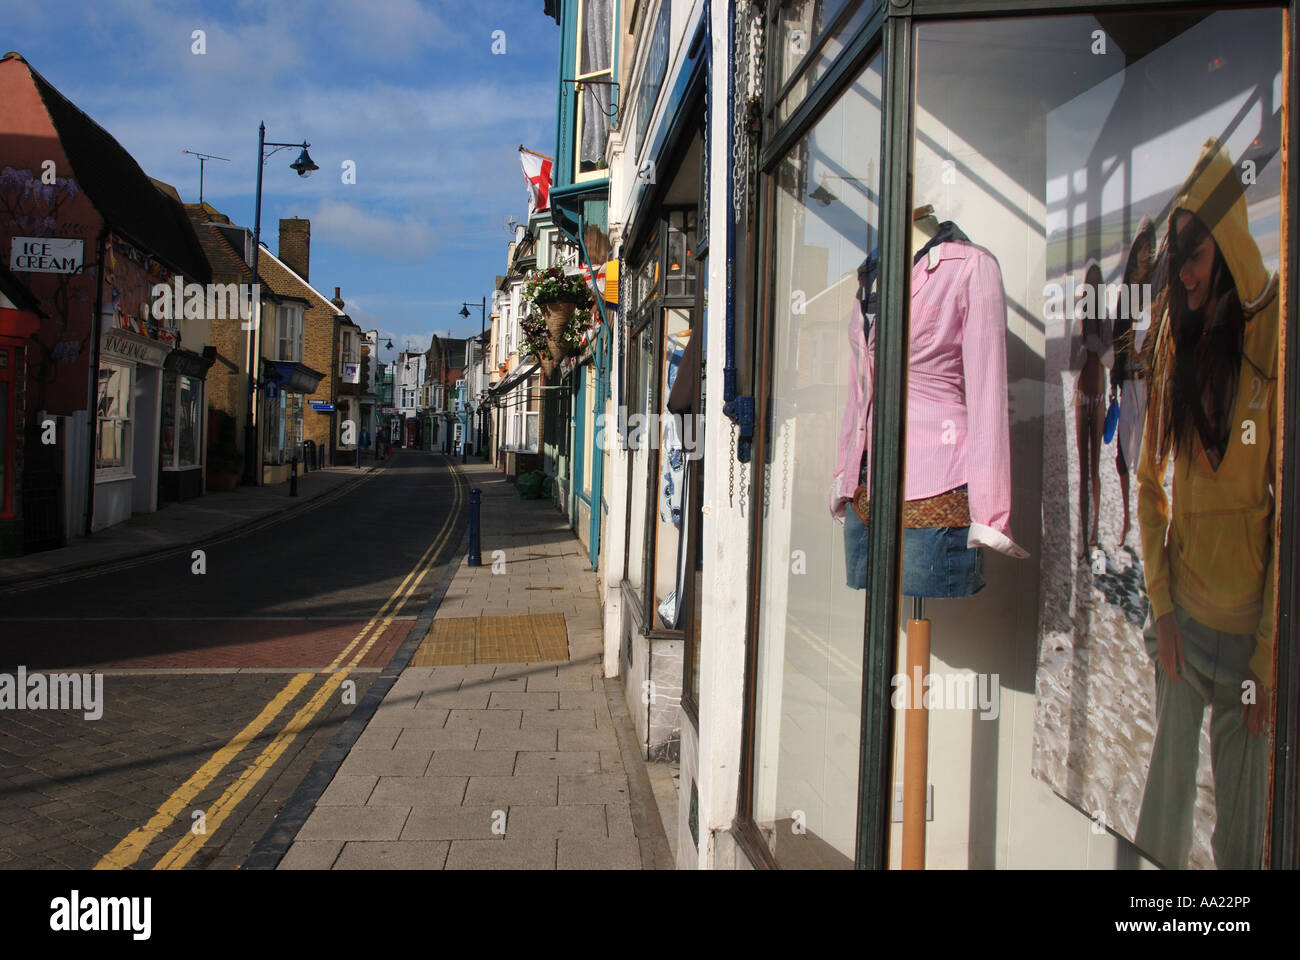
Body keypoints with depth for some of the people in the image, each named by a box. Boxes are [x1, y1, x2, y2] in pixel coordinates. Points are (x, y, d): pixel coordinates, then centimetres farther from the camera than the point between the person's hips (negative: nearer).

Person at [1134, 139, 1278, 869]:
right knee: (1166, 797, 16)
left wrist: (1268, 658, -8)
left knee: (1243, 831, 9)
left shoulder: (1270, 331, -11)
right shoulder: (1173, 337, 3)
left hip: (1247, 622, -3)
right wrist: (1160, 602, 0)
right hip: (1180, 613, 4)